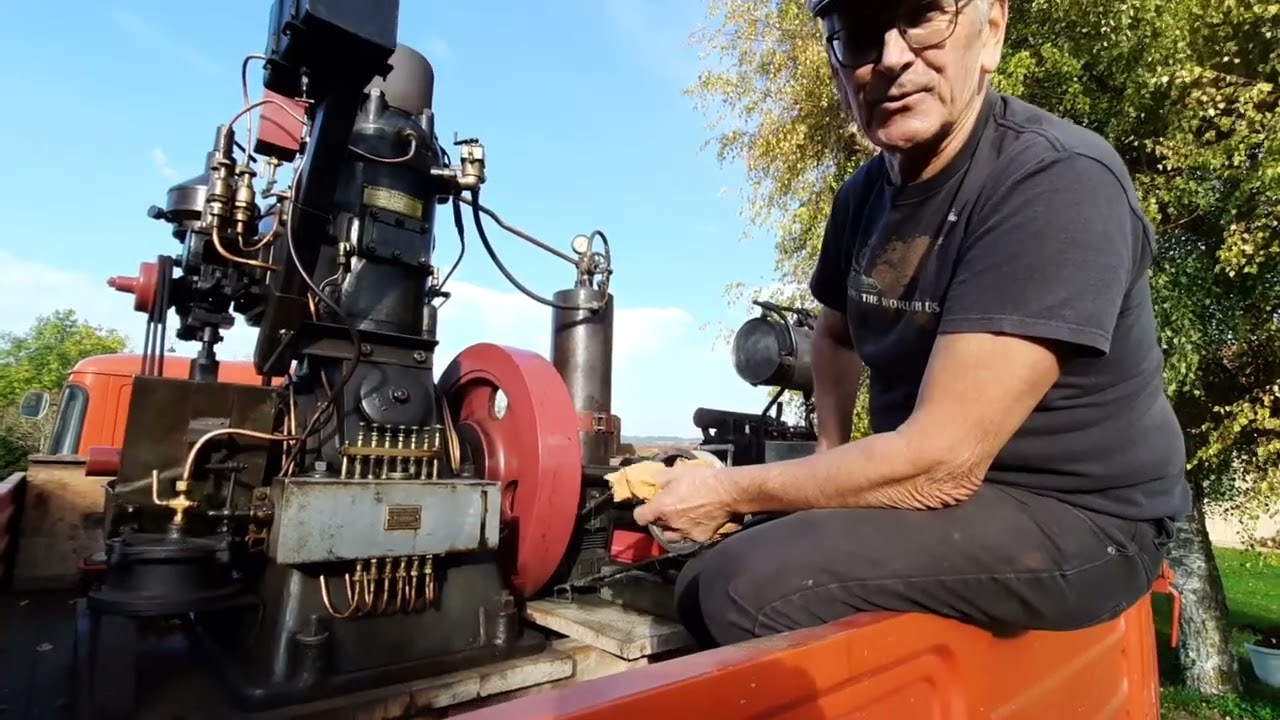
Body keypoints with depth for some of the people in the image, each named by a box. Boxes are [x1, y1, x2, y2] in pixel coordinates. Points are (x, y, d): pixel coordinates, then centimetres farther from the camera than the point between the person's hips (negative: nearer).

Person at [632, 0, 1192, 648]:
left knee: (741, 589, -25)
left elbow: (943, 464, -29)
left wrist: (728, 492, -19)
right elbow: (836, 334, 19)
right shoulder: (864, 193, 2)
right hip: (927, 484, 7)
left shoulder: (1058, 181, -22)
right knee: (701, 574, 4)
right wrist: (833, 460, 6)